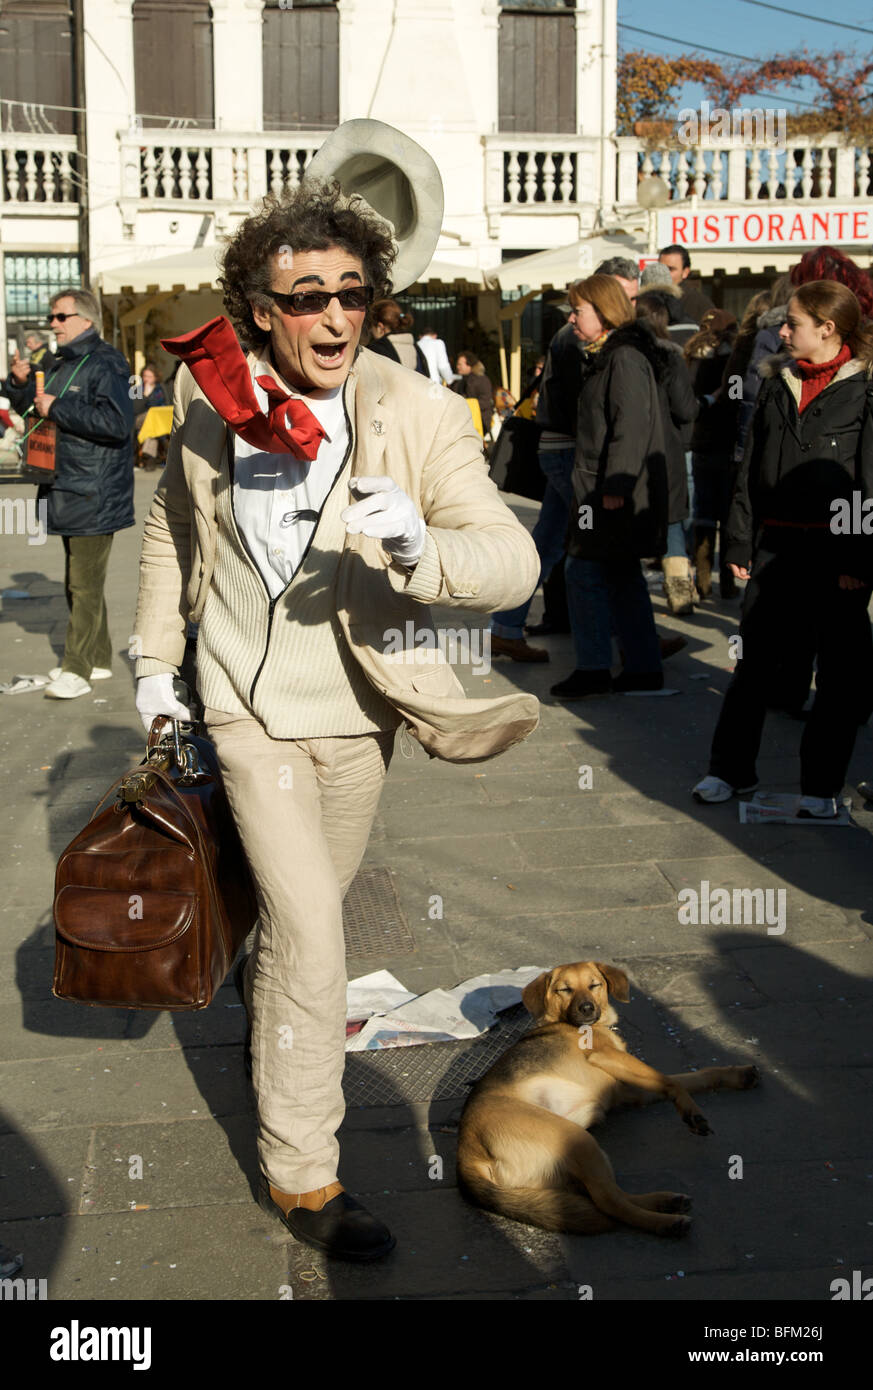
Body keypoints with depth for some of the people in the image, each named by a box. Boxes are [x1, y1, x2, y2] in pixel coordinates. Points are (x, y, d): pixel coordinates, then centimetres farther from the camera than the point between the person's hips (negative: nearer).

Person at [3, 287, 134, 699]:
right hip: (68, 493, 10)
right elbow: (33, 409, 27)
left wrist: (57, 408, -20)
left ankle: (77, 670, -1)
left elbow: (116, 423, -26)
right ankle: (98, 660, 26)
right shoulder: (61, 365, 16)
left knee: (85, 585, -6)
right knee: (79, 583, 16)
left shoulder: (104, 364, -13)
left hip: (94, 495, -10)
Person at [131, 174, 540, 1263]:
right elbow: (171, 531, 9)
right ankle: (301, 1174, 8)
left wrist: (420, 545, -43)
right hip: (251, 704, -1)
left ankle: (271, 1012, 57)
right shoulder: (206, 396, -9)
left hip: (360, 708, 2)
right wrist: (155, 658, 9)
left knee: (311, 907, 21)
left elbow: (513, 559, -23)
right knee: (308, 927, -9)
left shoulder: (419, 415, -16)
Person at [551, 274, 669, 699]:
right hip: (602, 486, 10)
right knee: (621, 576, 12)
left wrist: (615, 487, -24)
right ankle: (644, 668, 17)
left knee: (584, 571, -8)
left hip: (614, 491, -10)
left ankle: (593, 668, -2)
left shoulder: (625, 358, -14)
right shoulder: (607, 357, 18)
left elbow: (632, 428, -22)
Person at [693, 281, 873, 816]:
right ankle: (732, 768, 22)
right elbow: (751, 472, 13)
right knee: (755, 661, 9)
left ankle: (822, 785, 15)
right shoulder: (777, 390, 11)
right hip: (776, 546, 5)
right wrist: (741, 543, 8)